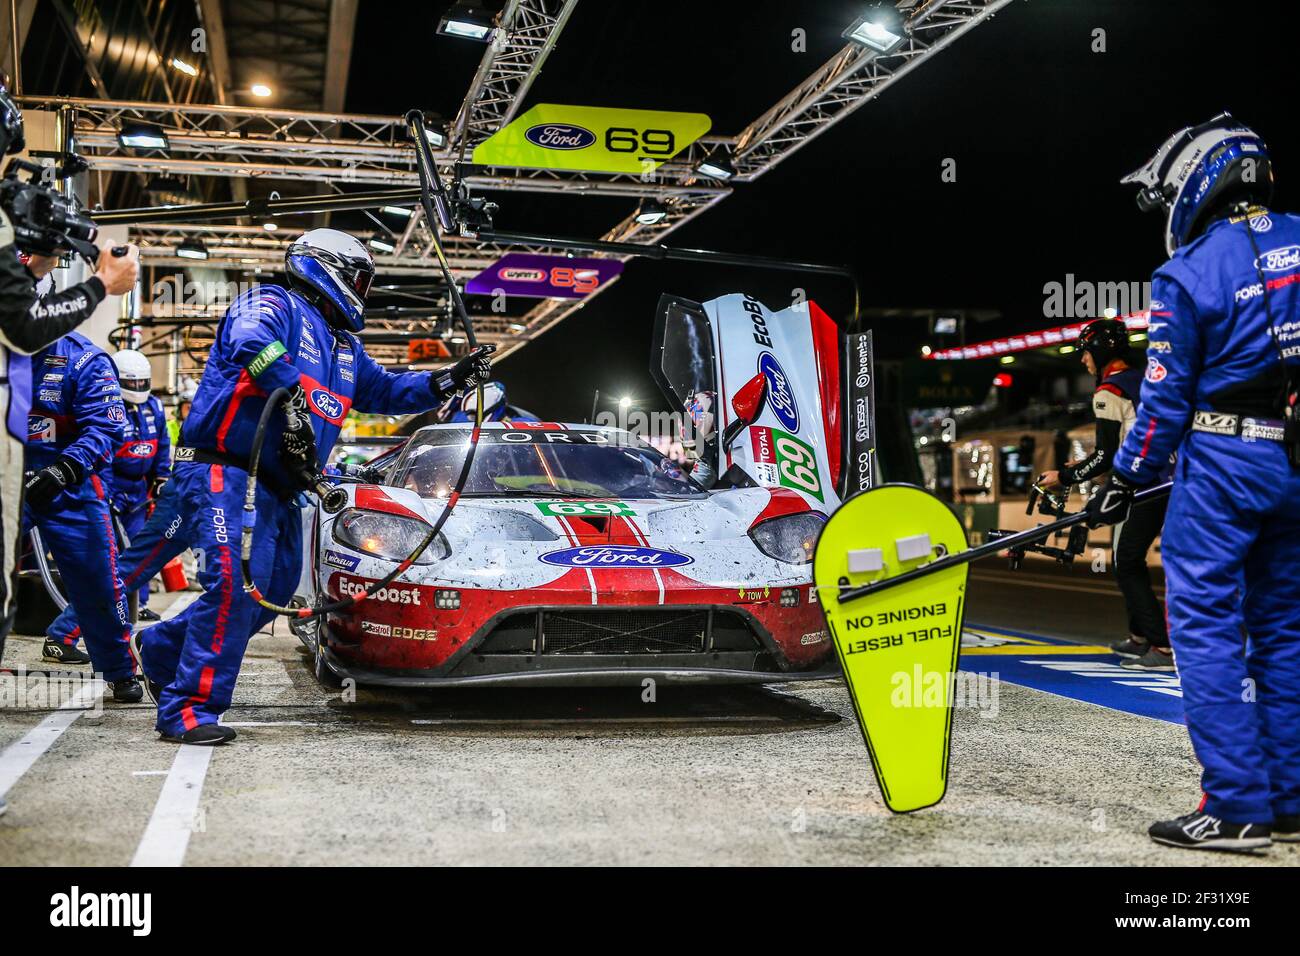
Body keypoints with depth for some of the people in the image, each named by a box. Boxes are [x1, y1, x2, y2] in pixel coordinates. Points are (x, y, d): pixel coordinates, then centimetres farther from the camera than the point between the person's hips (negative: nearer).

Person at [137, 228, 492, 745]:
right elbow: (252, 342, -27)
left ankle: (162, 649, 31)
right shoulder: (273, 305, -4)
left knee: (272, 592, 12)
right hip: (224, 469, -10)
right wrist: (293, 396, -33)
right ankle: (190, 710, -16)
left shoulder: (345, 346, 24)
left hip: (279, 489, 10)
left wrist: (454, 378, 20)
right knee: (236, 583, -22)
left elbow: (386, 391, 30)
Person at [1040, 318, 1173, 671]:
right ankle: (1139, 638, 26)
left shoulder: (1109, 392, -9)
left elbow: (1106, 455, -14)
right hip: (1164, 483, 9)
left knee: (1126, 566, -4)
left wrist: (1064, 477, -4)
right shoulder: (1143, 382, 17)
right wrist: (1085, 465, 25)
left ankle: (1163, 648, -10)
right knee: (1132, 561, 20)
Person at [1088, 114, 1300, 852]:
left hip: (1223, 464, -7)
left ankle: (1237, 809, -1)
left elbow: (1166, 396, -8)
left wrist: (1128, 480, 2)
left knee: (1205, 627, 0)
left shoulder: (1189, 273, -11)